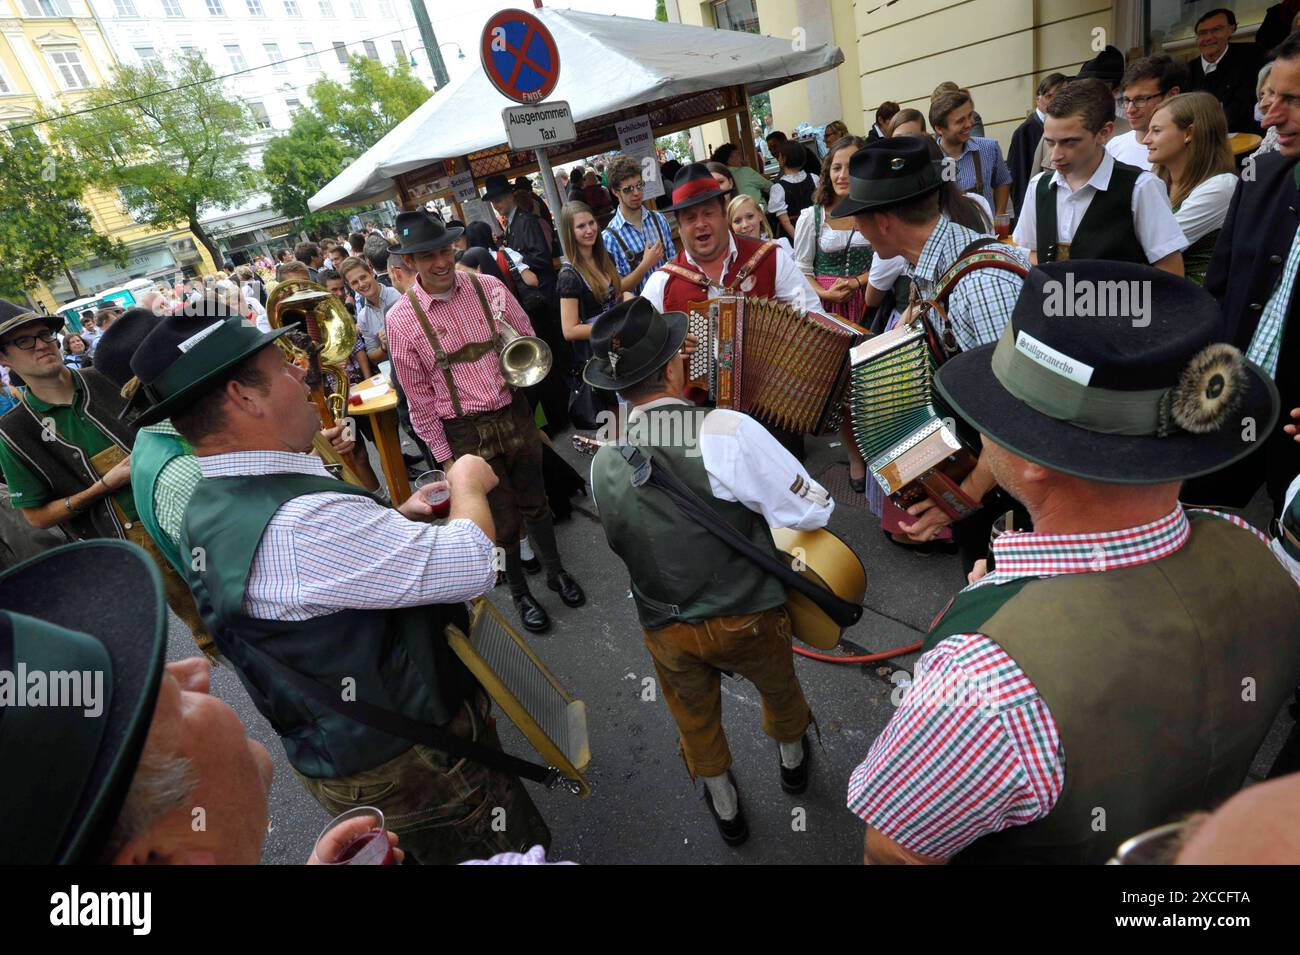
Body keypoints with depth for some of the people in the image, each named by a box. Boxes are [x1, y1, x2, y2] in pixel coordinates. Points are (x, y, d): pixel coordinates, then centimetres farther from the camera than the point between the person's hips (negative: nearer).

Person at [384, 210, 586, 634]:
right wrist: (443, 453, -3)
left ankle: (556, 571, 42)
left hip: (514, 413, 2)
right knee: (502, 520, 10)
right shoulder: (402, 319, -9)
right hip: (466, 432, -2)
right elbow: (419, 396, -5)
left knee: (534, 501, 18)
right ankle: (519, 592, 35)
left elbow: (528, 338, 7)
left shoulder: (488, 287, -4)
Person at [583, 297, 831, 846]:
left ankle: (724, 806, 54)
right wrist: (758, 501, 1)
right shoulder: (728, 431, -25)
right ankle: (792, 756, 60)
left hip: (665, 630, 2)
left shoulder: (602, 463, -10)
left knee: (695, 719, 29)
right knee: (779, 687, 31)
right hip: (748, 618, -2)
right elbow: (813, 511, -19)